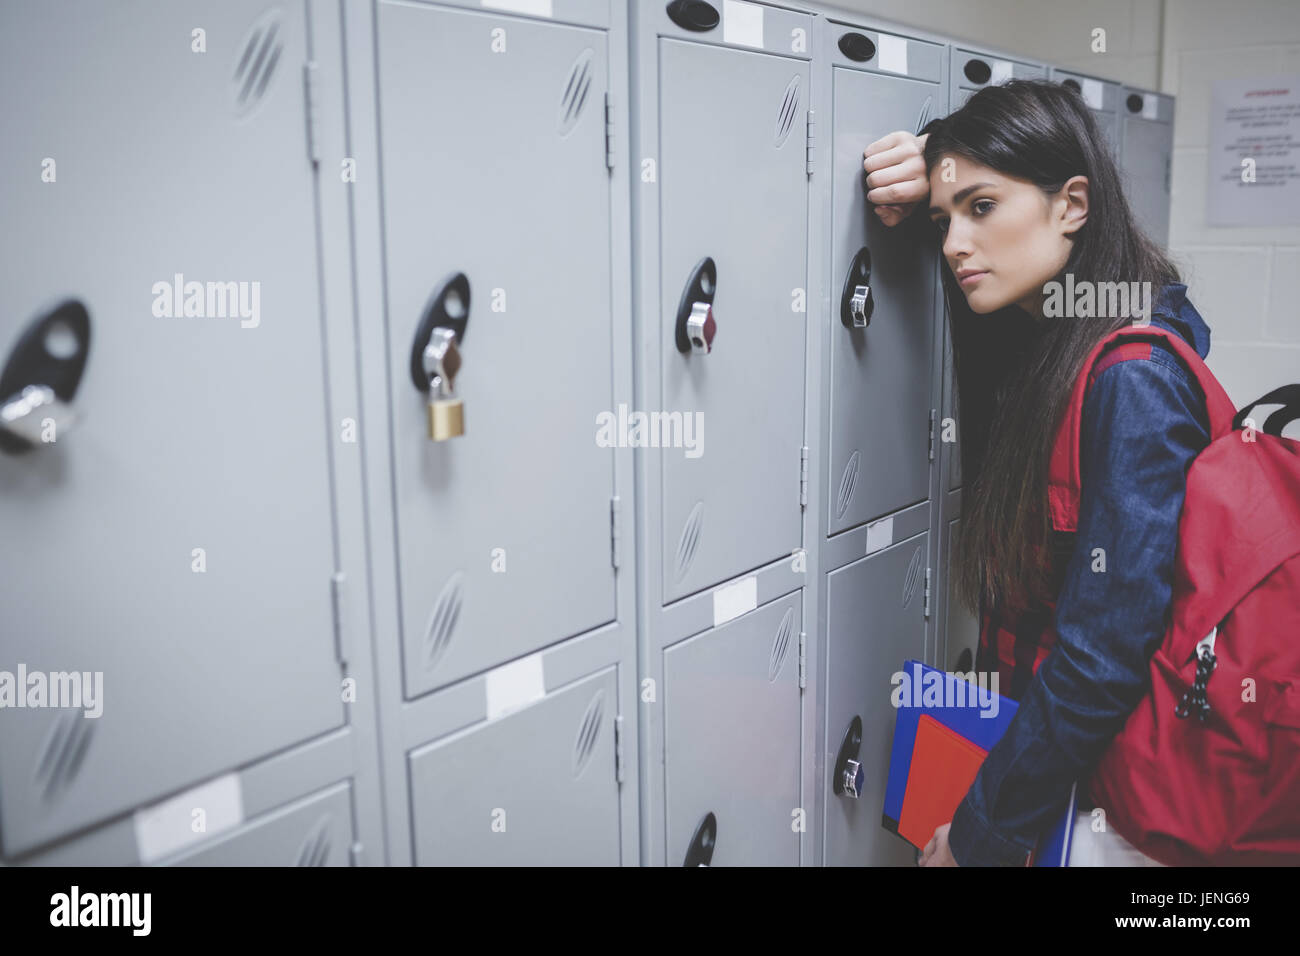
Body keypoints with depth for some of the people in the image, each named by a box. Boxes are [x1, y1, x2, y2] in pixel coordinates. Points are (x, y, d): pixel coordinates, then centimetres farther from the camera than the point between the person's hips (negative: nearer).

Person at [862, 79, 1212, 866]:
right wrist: (935, 166, -2)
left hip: (1109, 797, -8)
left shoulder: (1133, 382, -24)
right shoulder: (1041, 337, 0)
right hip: (1047, 749, 8)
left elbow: (1106, 660, -26)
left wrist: (980, 836, -16)